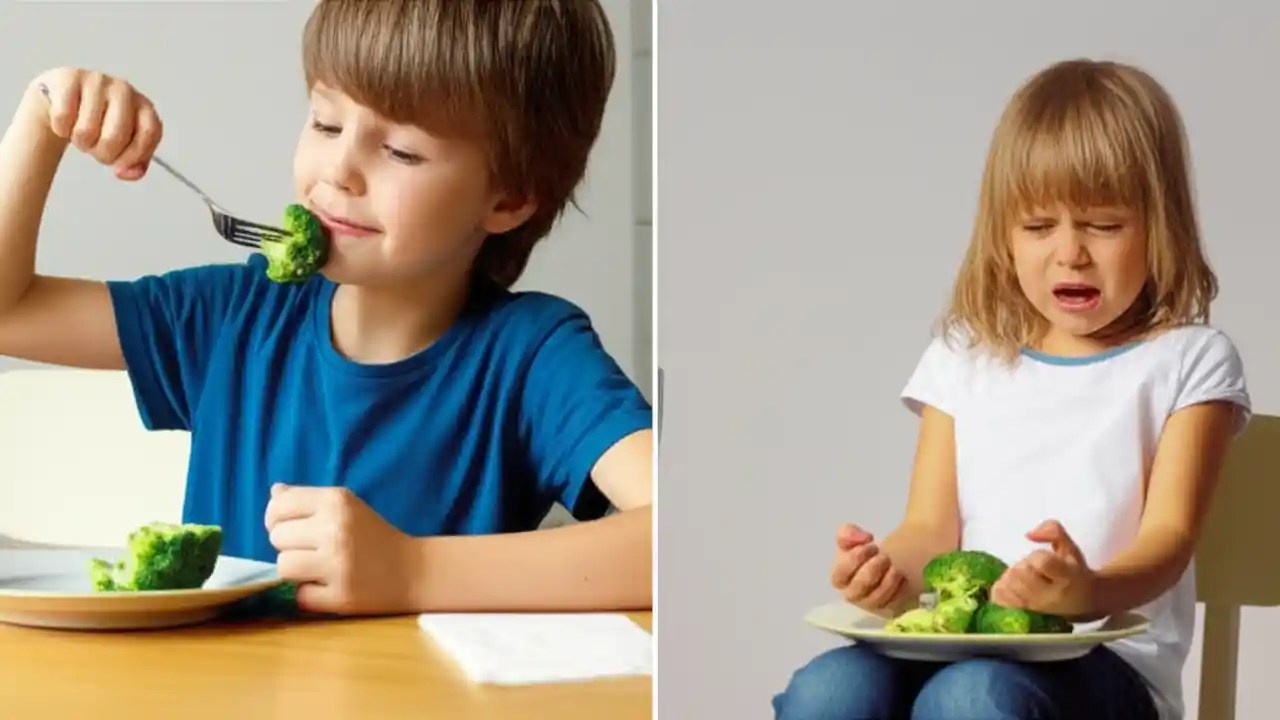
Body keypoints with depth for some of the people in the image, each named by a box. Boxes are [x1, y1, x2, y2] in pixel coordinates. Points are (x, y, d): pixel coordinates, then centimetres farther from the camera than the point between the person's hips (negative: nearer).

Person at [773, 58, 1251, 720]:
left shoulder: (1188, 361, 6)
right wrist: (890, 573, -18)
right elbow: (932, 528, 9)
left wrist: (1093, 592, -31)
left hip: (1110, 661, -3)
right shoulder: (965, 358, 16)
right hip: (961, 644, 3)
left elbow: (1169, 534, -6)